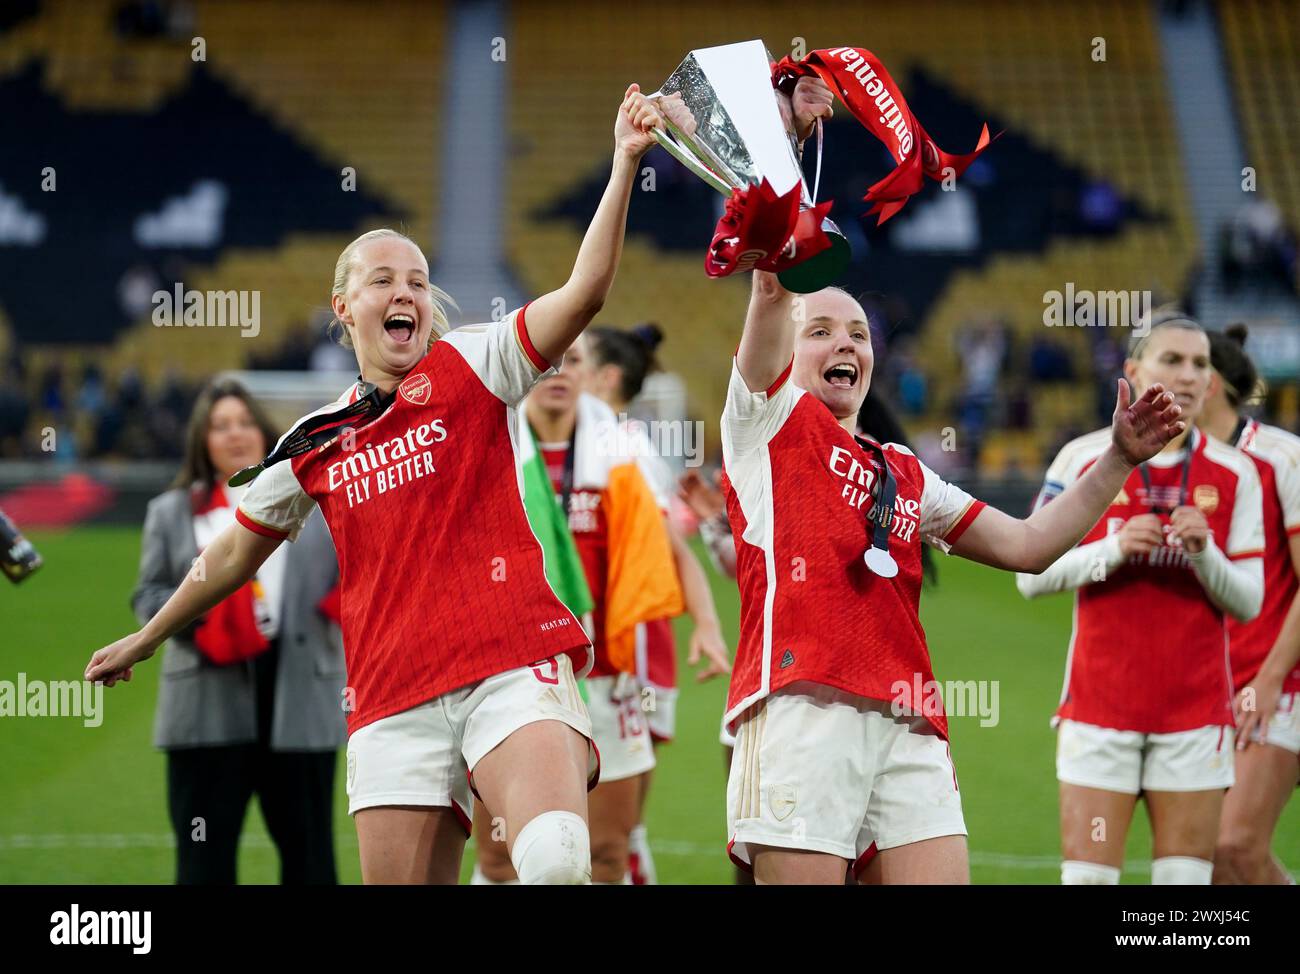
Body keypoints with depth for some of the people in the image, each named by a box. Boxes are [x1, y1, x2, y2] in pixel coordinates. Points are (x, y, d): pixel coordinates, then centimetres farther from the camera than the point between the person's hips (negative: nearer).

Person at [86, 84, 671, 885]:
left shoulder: (471, 368, 6)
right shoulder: (317, 443, 16)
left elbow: (584, 293, -10)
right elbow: (237, 552, 31)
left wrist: (624, 166, -22)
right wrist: (148, 638, 42)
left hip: (514, 663, -4)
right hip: (392, 700, 4)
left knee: (556, 858, -32)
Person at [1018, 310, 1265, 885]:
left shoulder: (1234, 474, 4)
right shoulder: (1083, 459, 1)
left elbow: (1248, 602, 4)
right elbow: (1028, 574, 1)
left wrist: (1203, 553, -15)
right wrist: (1113, 548, -14)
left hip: (1196, 709, 1)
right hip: (1100, 704, -1)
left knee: (1186, 878, -1)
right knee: (1087, 875, -6)